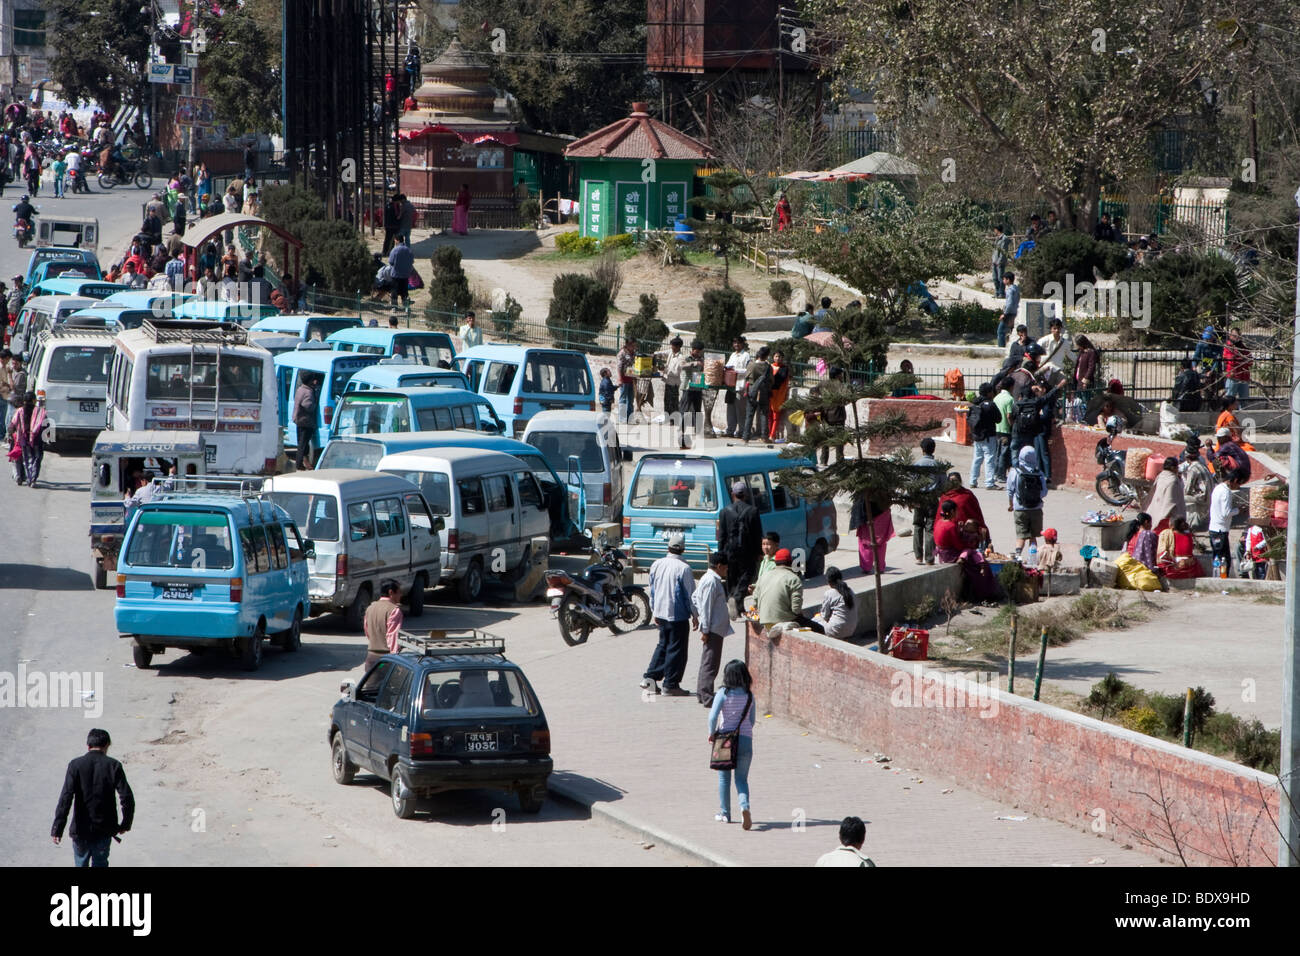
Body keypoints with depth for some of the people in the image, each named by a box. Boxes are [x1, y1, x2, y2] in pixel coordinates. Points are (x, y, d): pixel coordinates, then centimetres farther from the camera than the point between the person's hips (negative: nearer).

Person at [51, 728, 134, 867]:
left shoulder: (76, 765, -7)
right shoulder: (113, 766, -4)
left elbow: (66, 798, -14)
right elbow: (127, 798, -7)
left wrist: (57, 828, -12)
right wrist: (125, 824, 7)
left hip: (81, 830, -1)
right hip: (105, 830, 1)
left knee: (81, 863, 12)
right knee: (100, 864, 13)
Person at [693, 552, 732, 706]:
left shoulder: (708, 579, 14)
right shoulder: (712, 582, -17)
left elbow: (694, 598, 23)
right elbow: (706, 607, -20)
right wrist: (705, 630, -19)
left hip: (714, 628, 11)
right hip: (714, 629, -11)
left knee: (707, 661, 17)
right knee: (711, 663, -9)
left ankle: (701, 693, 24)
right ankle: (706, 697, -9)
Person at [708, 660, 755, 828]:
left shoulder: (723, 694, -9)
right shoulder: (749, 696, 0)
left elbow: (713, 716, -17)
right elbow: (752, 720, 8)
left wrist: (712, 733, -1)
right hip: (745, 738, 2)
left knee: (724, 777, 14)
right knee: (741, 778, 5)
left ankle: (724, 813, 20)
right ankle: (745, 806, -21)